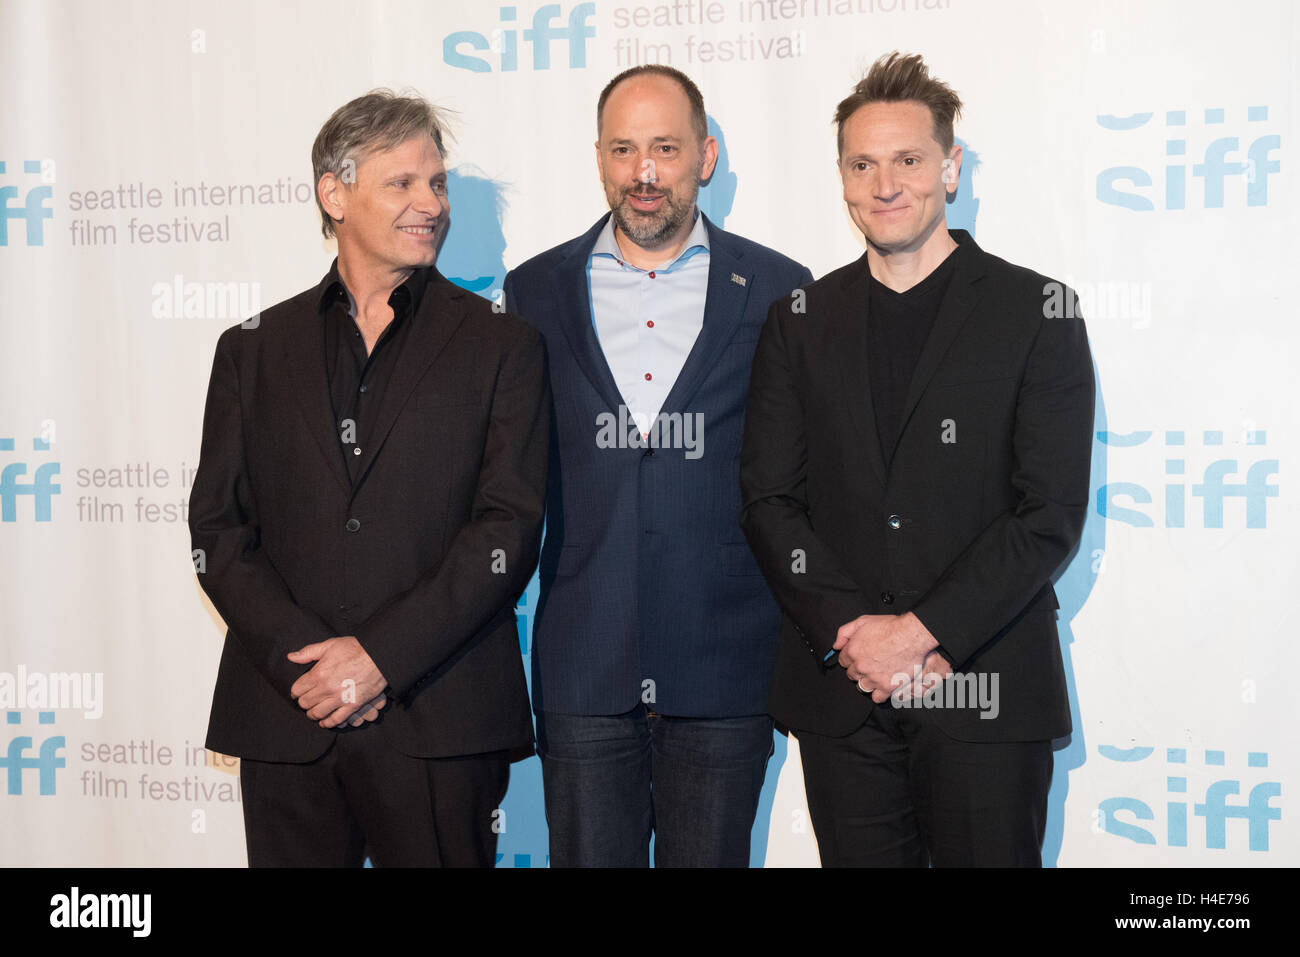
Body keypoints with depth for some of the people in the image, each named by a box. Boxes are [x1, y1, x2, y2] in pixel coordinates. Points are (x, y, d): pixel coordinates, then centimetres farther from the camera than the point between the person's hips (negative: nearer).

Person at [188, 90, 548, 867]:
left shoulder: (502, 345, 5)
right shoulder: (254, 350, 12)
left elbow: (510, 527, -4)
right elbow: (219, 528, 6)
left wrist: (381, 655, -12)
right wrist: (302, 656, -9)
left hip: (442, 722, -2)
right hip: (285, 720, 2)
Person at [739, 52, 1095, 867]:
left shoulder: (1036, 312, 0)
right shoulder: (801, 322, 9)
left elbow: (1052, 515, -6)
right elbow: (769, 500, 4)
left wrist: (922, 633, -13)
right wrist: (853, 632, -9)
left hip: (986, 694, -2)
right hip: (838, 692, 2)